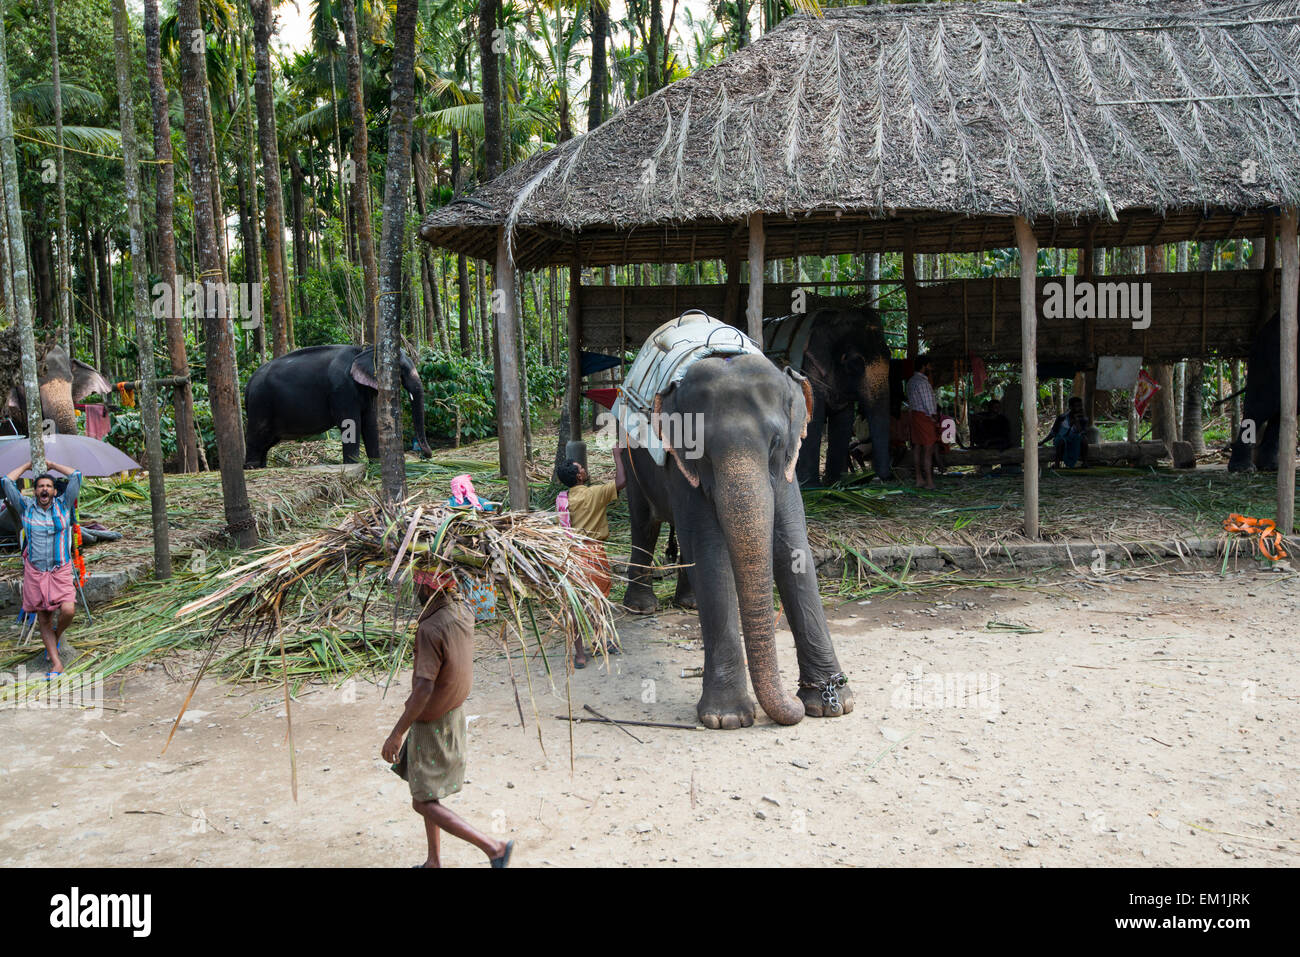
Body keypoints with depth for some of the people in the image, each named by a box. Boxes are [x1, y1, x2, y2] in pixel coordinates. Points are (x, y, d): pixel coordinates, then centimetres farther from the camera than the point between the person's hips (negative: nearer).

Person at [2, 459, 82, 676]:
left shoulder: (63, 505, 4)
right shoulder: (26, 507, 5)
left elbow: (76, 476, 0)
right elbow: (6, 482, 3)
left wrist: (51, 465, 12)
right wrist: (27, 465, 14)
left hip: (61, 571, -1)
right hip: (35, 572, 1)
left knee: (68, 610, -20)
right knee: (43, 619, 4)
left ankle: (57, 634, 14)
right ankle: (56, 663, 11)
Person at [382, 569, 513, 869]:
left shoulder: (429, 630, -29)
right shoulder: (463, 613, -5)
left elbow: (424, 689, -31)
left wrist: (396, 734, -24)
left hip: (431, 725, -9)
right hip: (454, 713, 9)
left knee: (424, 802, 0)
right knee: (426, 794, 22)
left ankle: (493, 847, -5)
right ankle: (434, 861, 32)